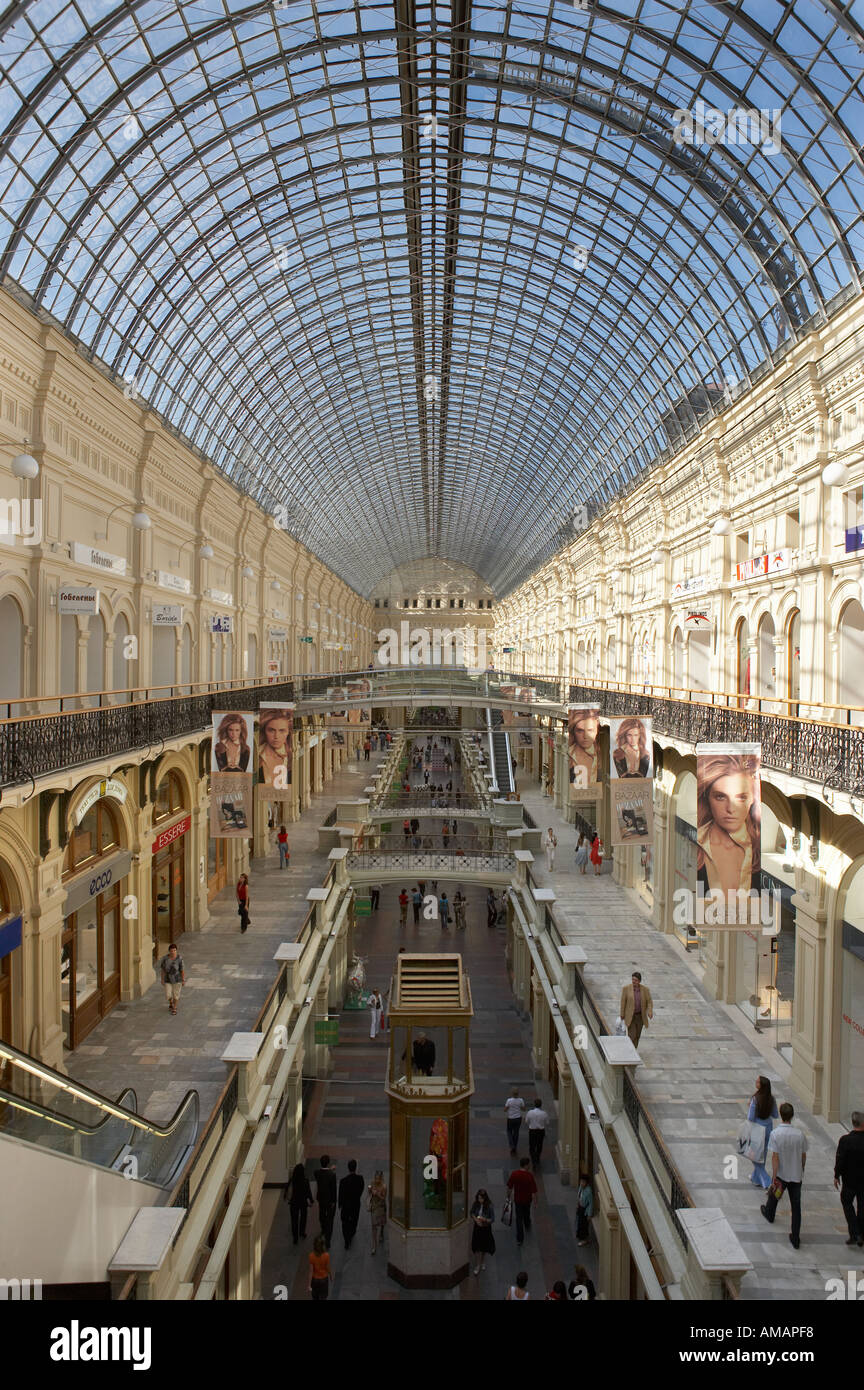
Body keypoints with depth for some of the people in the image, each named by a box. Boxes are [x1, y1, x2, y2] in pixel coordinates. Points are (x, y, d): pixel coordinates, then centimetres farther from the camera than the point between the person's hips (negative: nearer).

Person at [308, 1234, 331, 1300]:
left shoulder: (311, 1256, -22)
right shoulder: (326, 1256, -23)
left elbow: (311, 1271, -18)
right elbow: (328, 1269, -10)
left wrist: (309, 1285, -10)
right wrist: (331, 1276, 11)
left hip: (314, 1280, 2)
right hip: (324, 1279, -2)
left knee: (316, 1298, 25)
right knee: (322, 1298, 12)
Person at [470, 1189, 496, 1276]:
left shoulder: (490, 1206, -22)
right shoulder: (475, 1204, -13)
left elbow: (492, 1219, -15)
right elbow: (472, 1213, 1)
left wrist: (485, 1220, -33)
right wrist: (475, 1219, -18)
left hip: (486, 1228, -1)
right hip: (477, 1227, 1)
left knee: (484, 1246, 16)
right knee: (478, 1247, 3)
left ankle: (483, 1262, 42)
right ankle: (478, 1266, 18)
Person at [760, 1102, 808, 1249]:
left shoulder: (775, 1133, -20)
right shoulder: (800, 1133, -11)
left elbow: (775, 1157, -20)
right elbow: (803, 1156, 1)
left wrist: (774, 1177, -14)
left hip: (781, 1174, -2)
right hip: (796, 1176, 2)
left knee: (774, 1195, 26)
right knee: (796, 1206, 9)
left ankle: (769, 1214, 51)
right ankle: (795, 1238, 12)